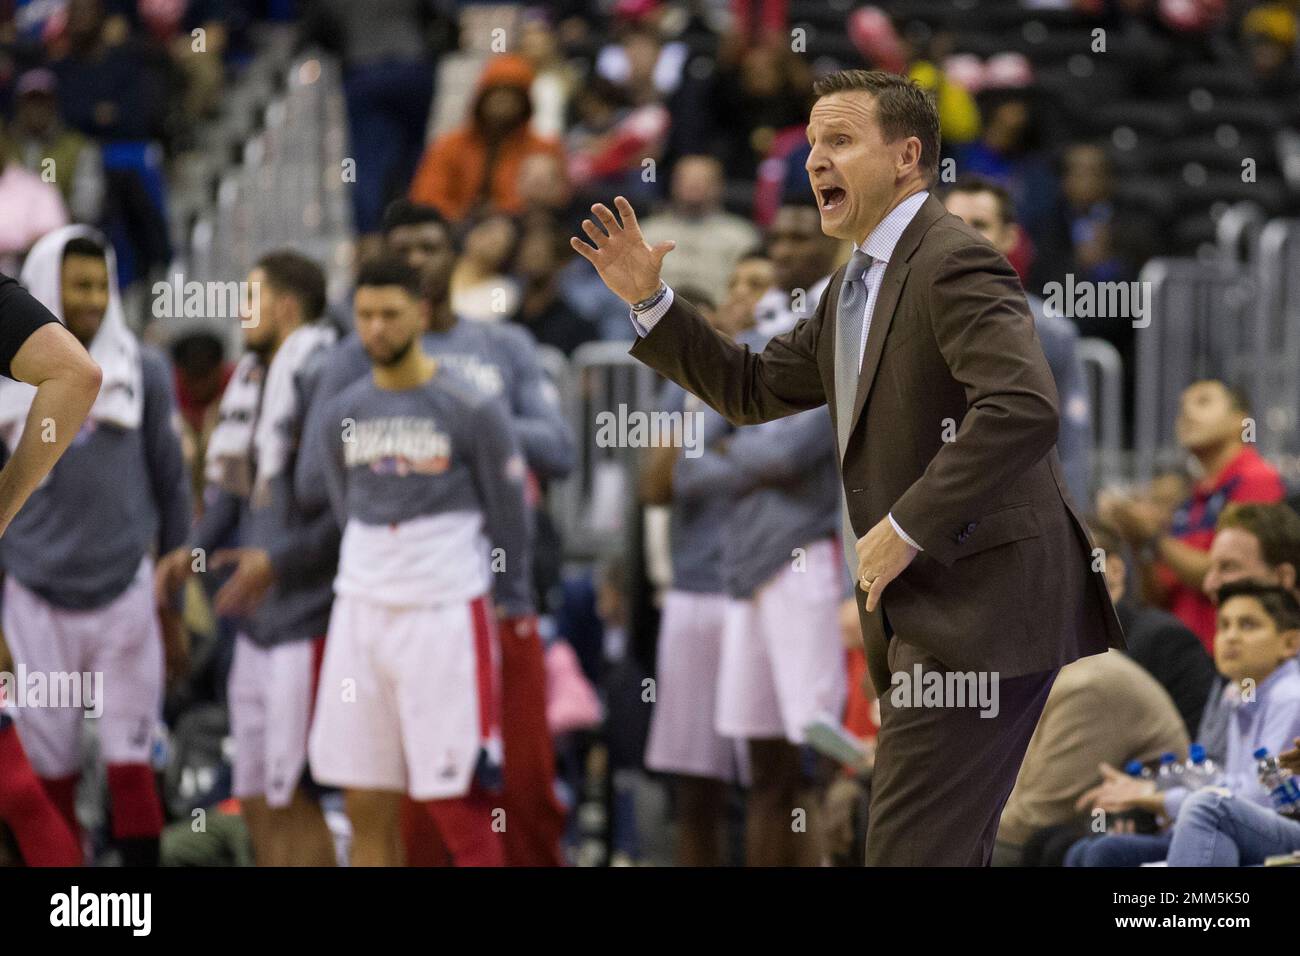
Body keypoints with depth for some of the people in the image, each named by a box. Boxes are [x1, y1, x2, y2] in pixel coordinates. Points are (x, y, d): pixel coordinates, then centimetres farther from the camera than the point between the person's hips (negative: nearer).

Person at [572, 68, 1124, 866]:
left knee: (912, 850, -14)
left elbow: (1025, 408, -27)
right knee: (947, 850, 14)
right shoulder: (857, 287, 19)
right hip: (929, 620, 11)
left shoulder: (955, 263, -14)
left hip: (984, 611, -11)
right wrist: (648, 301, 13)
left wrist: (905, 527, -23)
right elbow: (753, 389, 25)